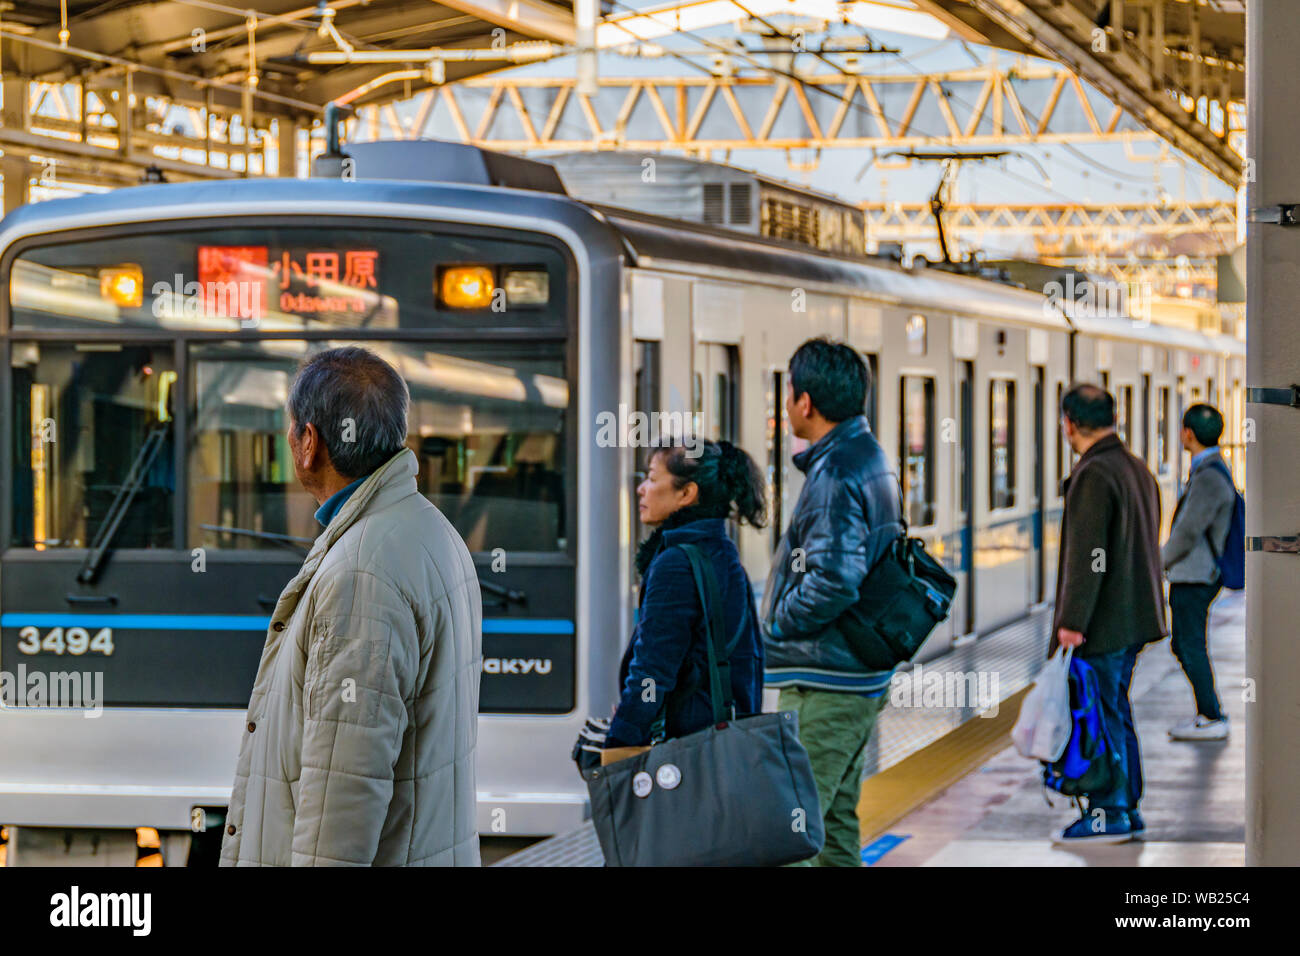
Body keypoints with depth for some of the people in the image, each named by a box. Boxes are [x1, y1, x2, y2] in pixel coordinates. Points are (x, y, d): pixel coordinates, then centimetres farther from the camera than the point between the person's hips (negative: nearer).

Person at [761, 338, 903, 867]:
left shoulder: (835, 475, -18)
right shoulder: (871, 458, 13)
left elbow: (833, 582, -26)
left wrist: (775, 626, -11)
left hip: (825, 682, -10)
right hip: (863, 678, 10)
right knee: (834, 821, 16)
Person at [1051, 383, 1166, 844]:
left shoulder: (1093, 476, -17)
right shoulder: (1138, 469, 13)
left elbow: (1088, 557, -22)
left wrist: (1072, 621, -20)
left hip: (1101, 627, -9)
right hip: (1132, 619, 9)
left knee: (1099, 715, -3)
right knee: (1116, 712, 16)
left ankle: (1108, 815, 0)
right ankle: (1127, 808, 21)